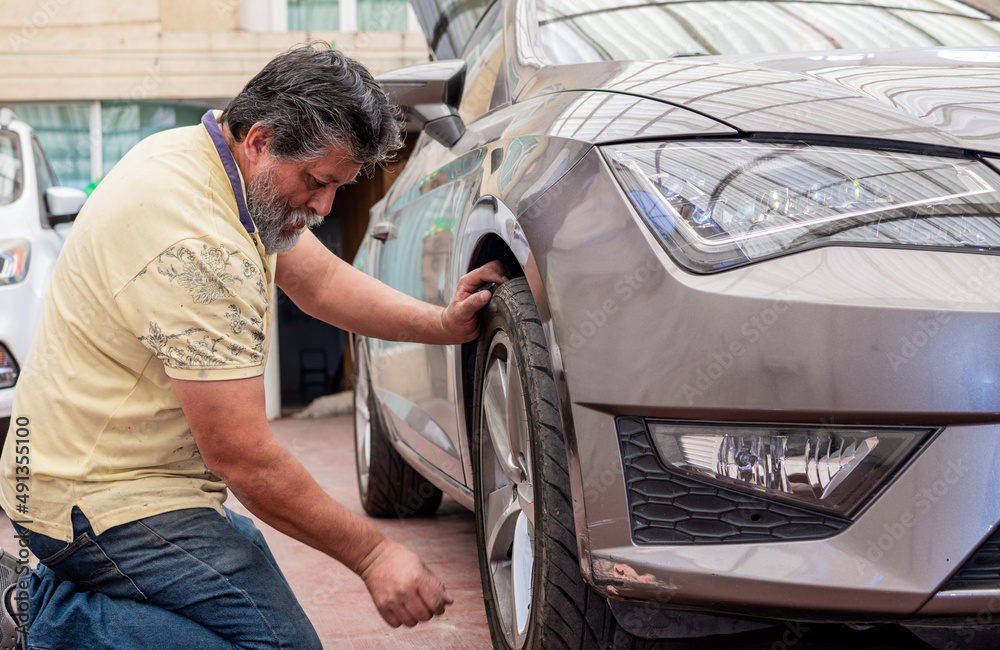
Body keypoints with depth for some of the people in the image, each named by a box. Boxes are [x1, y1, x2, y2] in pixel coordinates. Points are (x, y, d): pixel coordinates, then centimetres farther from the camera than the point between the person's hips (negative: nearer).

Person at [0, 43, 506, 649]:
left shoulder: (204, 153, 2)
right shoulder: (199, 250, -29)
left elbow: (319, 278, 12)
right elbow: (242, 457, -27)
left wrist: (442, 325, -3)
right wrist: (373, 554, -19)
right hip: (107, 501, -10)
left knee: (251, 549, 27)